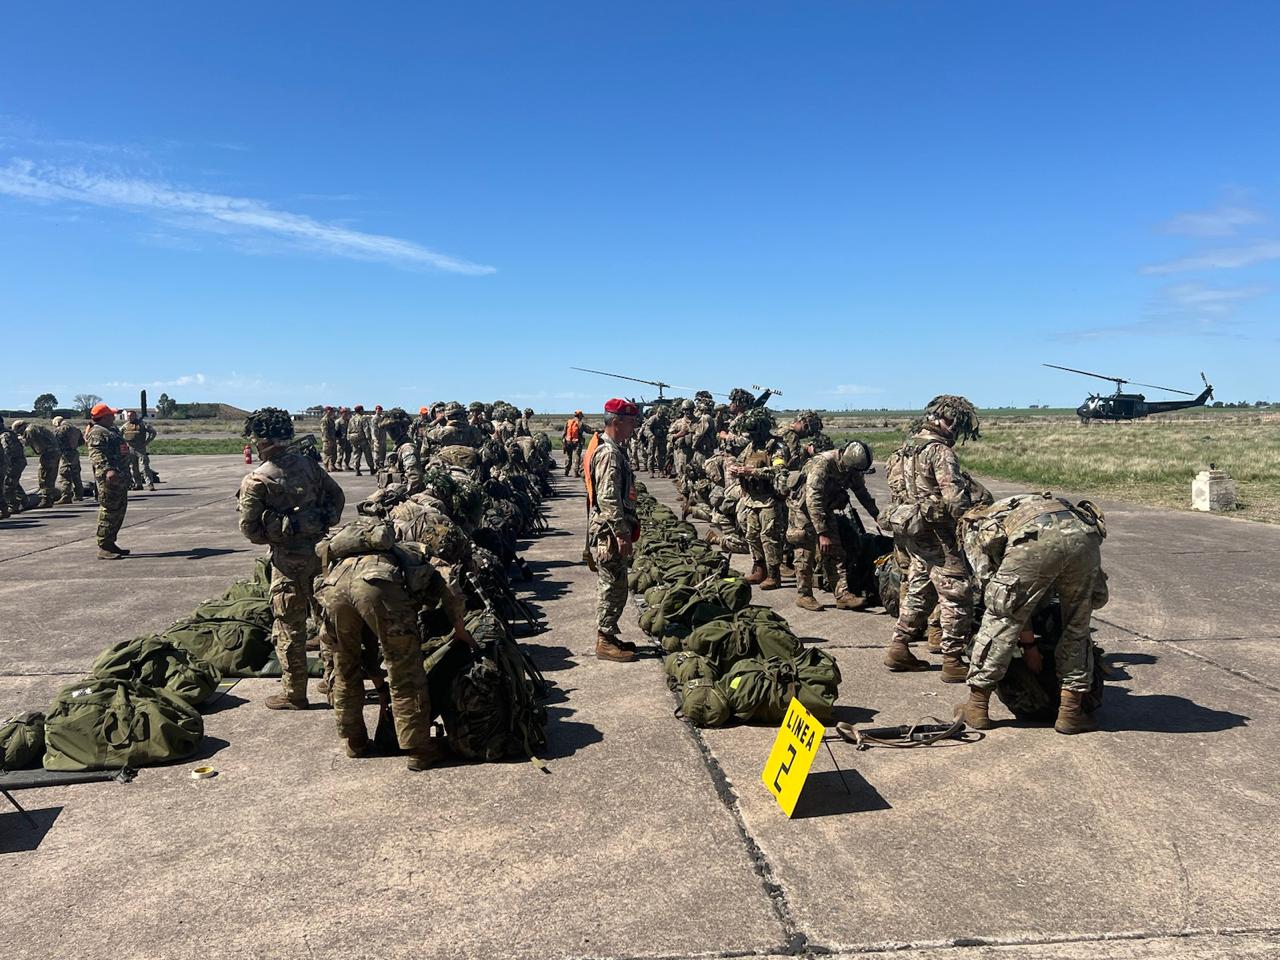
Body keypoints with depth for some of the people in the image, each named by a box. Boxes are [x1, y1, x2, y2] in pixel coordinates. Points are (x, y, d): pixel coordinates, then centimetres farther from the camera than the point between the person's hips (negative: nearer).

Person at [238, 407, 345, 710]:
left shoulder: (256, 481, -13)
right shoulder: (308, 464, 2)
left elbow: (250, 528, -10)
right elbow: (338, 496, 9)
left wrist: (274, 536, 8)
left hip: (289, 559, -5)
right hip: (321, 551, 5)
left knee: (289, 626, 7)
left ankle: (293, 693, 16)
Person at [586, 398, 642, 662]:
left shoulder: (609, 448, 14)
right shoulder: (609, 453, -19)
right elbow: (608, 499, -25)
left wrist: (623, 531, 23)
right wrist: (622, 534, -23)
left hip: (607, 531, 11)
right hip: (608, 532, -11)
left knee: (610, 586, 17)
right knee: (613, 587, -3)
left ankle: (607, 636, 27)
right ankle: (605, 642, 6)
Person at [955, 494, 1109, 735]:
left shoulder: (976, 526, 32)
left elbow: (991, 581, 22)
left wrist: (1028, 644, 30)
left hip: (1036, 539, -4)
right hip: (1084, 534, 5)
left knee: (1000, 621, 13)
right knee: (1077, 626, 23)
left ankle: (976, 707, 22)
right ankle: (1070, 711, 27)